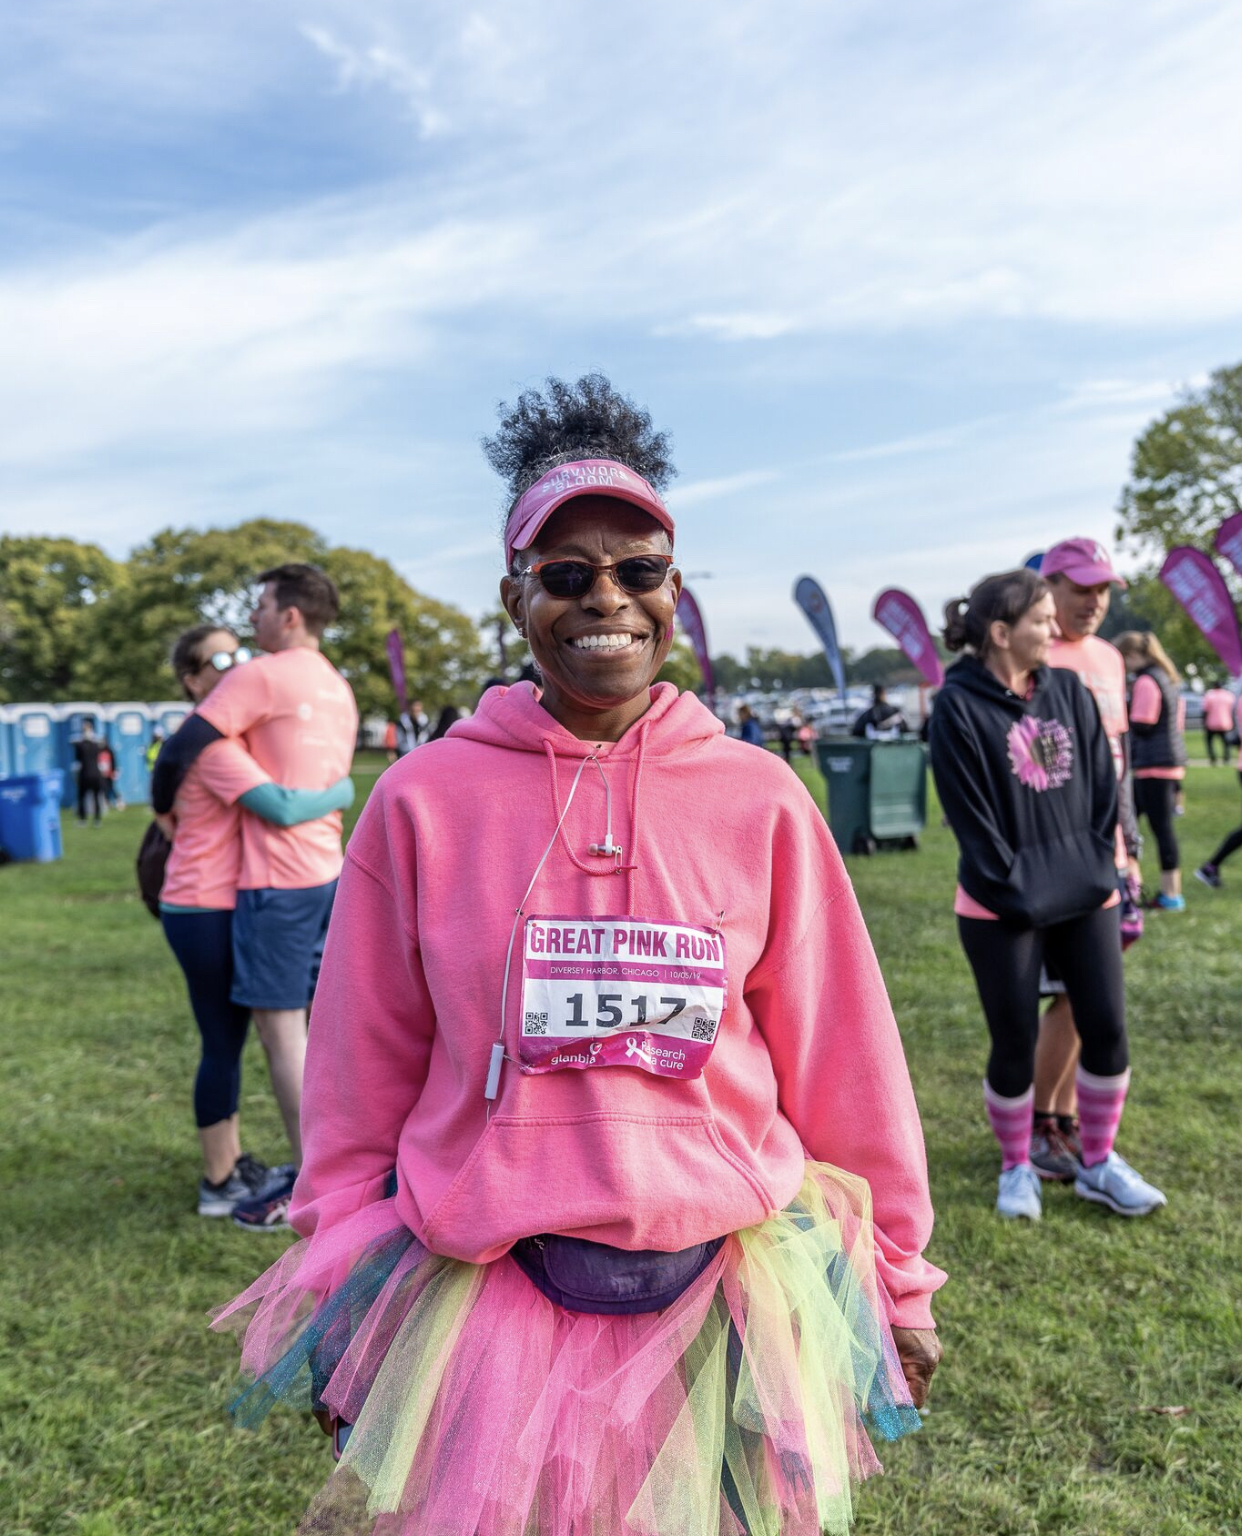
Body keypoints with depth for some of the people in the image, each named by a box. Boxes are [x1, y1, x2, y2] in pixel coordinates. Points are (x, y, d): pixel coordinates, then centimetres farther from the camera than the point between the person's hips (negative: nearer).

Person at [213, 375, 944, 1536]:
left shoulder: (760, 800, -6)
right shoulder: (423, 800, -7)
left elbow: (841, 1060, 1)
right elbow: (360, 1073, 0)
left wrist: (891, 1279, 8)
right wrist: (332, 1291, 6)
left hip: (725, 1295, 1)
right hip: (484, 1299, 0)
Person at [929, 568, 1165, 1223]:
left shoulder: (1070, 691, 5)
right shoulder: (959, 706, -12)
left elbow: (1103, 786, 7)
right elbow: (970, 816, -14)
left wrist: (1097, 868, -2)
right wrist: (1019, 891, -14)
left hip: (1086, 896, 5)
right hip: (1003, 910, -5)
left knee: (1107, 1029, 8)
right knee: (1015, 1042, 5)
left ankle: (1098, 1164, 28)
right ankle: (1016, 1168, 27)